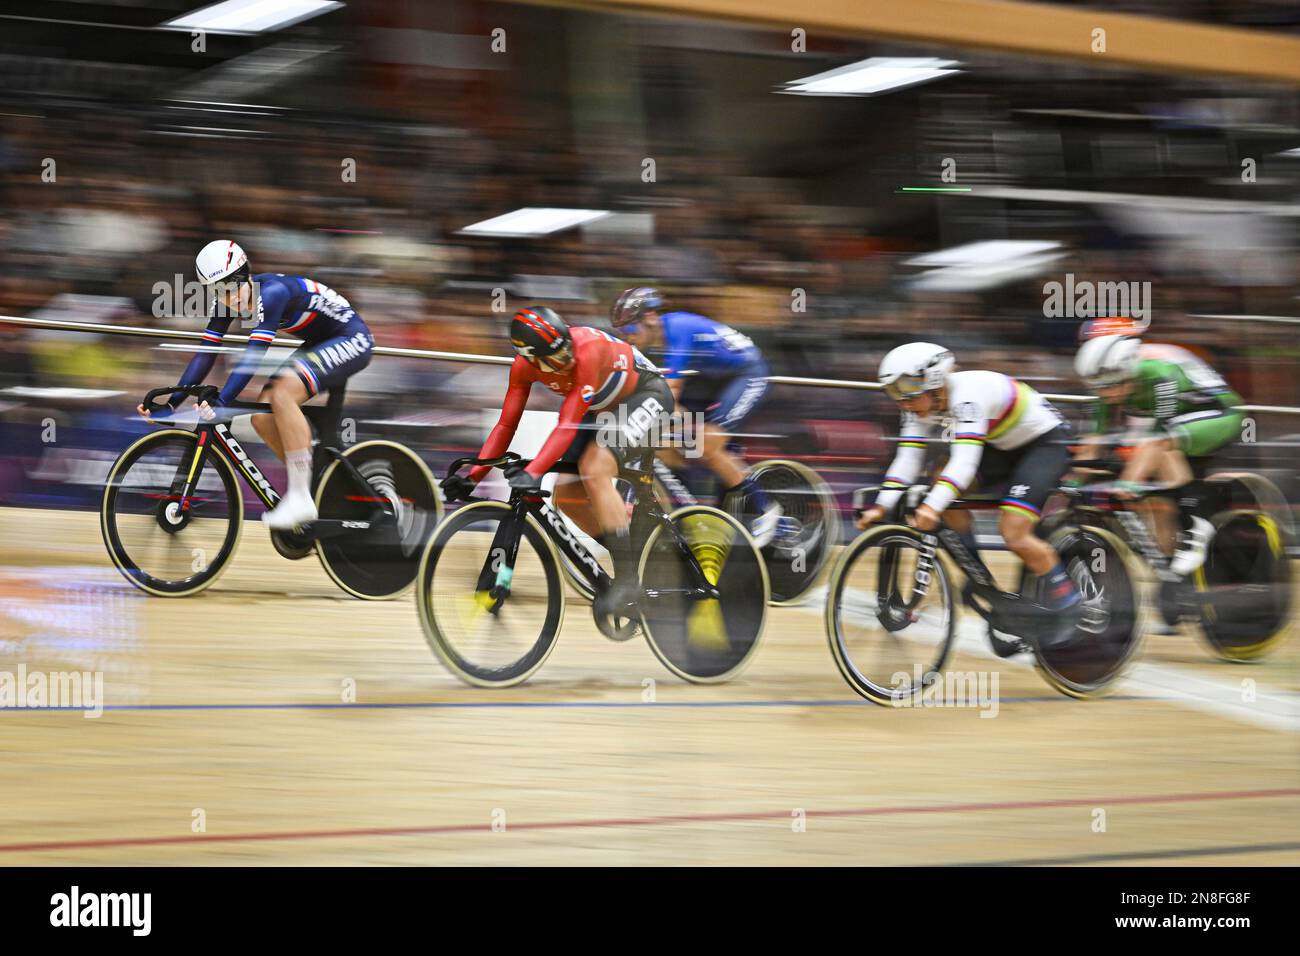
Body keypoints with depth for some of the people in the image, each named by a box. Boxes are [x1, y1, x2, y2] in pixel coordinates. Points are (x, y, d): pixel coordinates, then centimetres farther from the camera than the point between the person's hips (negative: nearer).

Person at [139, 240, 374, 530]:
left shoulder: (271, 292, -29)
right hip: (317, 344, 9)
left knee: (282, 394, -29)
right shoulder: (226, 301, -5)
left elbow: (255, 353, -38)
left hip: (351, 339, -9)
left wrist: (221, 402, -47)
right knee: (262, 417, -5)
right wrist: (171, 402, -13)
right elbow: (205, 354, -4)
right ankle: (313, 485, 9)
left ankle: (300, 499, -25)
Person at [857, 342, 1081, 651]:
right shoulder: (923, 402, -10)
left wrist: (932, 507, -56)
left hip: (1046, 443, -8)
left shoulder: (967, 394, -34)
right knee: (944, 490, -13)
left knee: (1014, 533, -22)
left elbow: (965, 460, -45)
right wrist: (881, 507, -23)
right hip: (1004, 447, 8)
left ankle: (1068, 601, -2)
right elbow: (908, 458, -11)